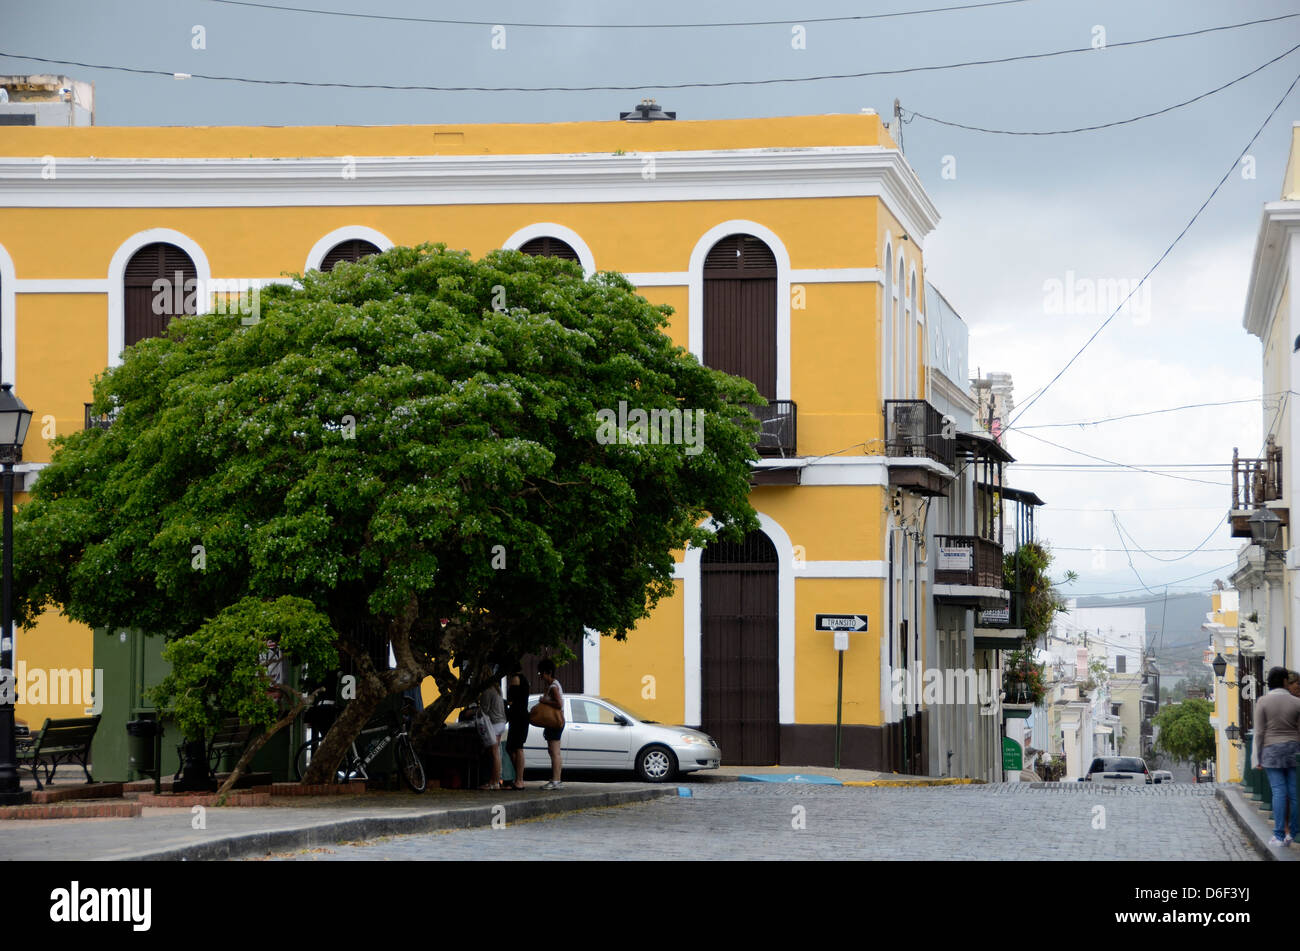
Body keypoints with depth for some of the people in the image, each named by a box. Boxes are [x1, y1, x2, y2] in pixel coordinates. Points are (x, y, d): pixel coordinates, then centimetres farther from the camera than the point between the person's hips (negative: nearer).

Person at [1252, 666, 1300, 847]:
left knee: (1279, 791, -3)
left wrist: (1258, 757, 1)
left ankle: (1279, 836, -6)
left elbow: (1259, 732, -5)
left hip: (1272, 750, -1)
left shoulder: (1262, 702, -5)